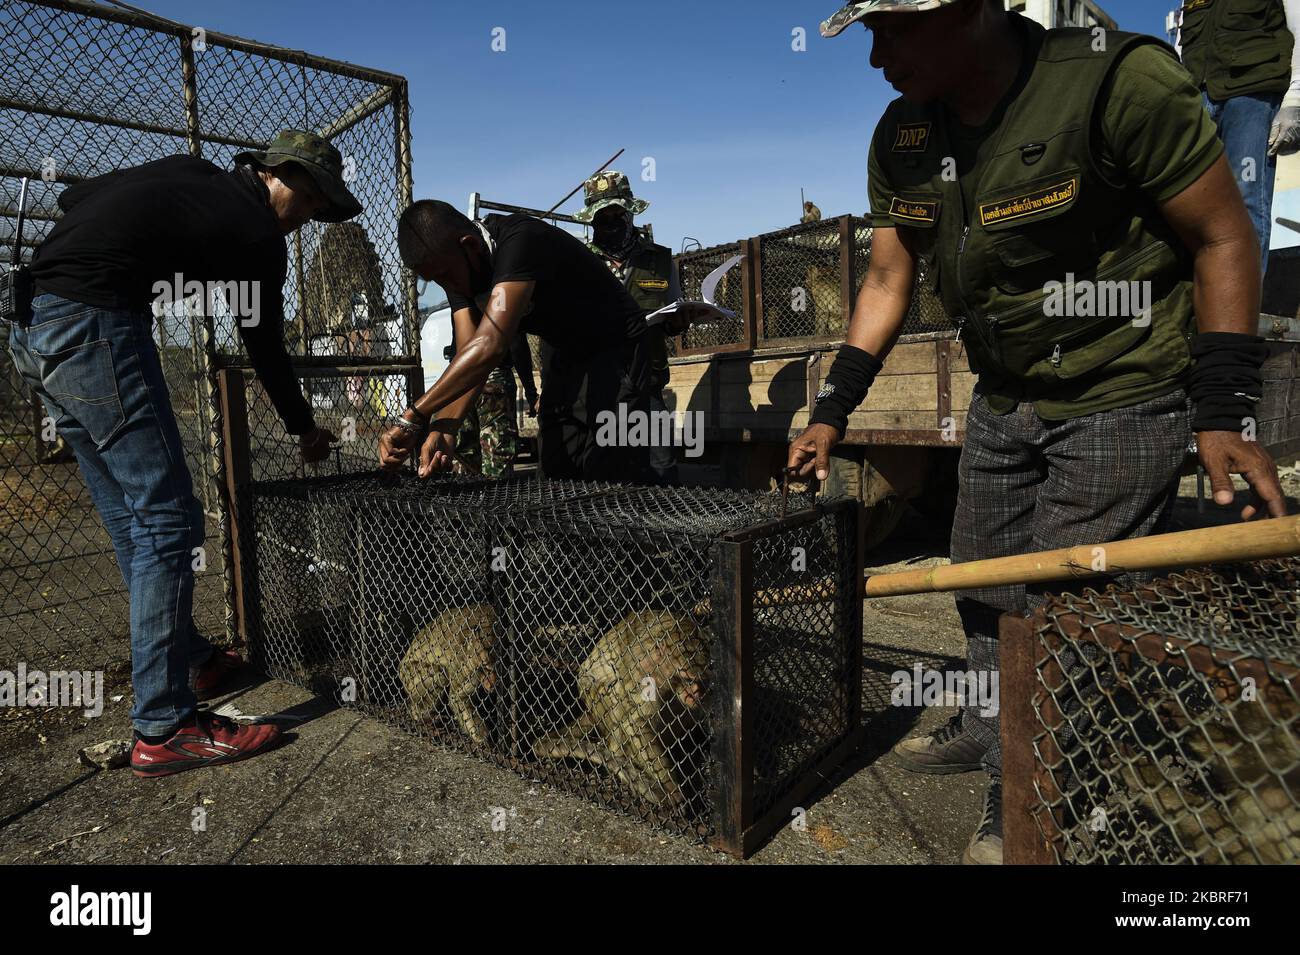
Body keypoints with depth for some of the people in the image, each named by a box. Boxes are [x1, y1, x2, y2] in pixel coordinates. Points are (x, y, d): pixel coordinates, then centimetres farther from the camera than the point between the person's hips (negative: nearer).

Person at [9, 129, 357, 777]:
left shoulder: (188, 174, 20)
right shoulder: (257, 233, -2)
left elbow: (71, 199, 22)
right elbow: (265, 349, 5)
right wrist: (305, 430, 18)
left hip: (32, 327, 10)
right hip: (95, 326, -10)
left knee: (130, 518, 14)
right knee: (167, 519, -7)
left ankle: (190, 661, 26)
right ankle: (165, 728, -4)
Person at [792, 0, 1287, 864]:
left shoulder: (1119, 81, -20)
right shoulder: (902, 140, -2)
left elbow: (1222, 238, -13)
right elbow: (888, 279, 6)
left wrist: (1226, 411, -18)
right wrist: (834, 409, 2)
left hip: (1119, 400, -6)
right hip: (1004, 400, 6)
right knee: (985, 581, 15)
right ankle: (991, 730, 39)